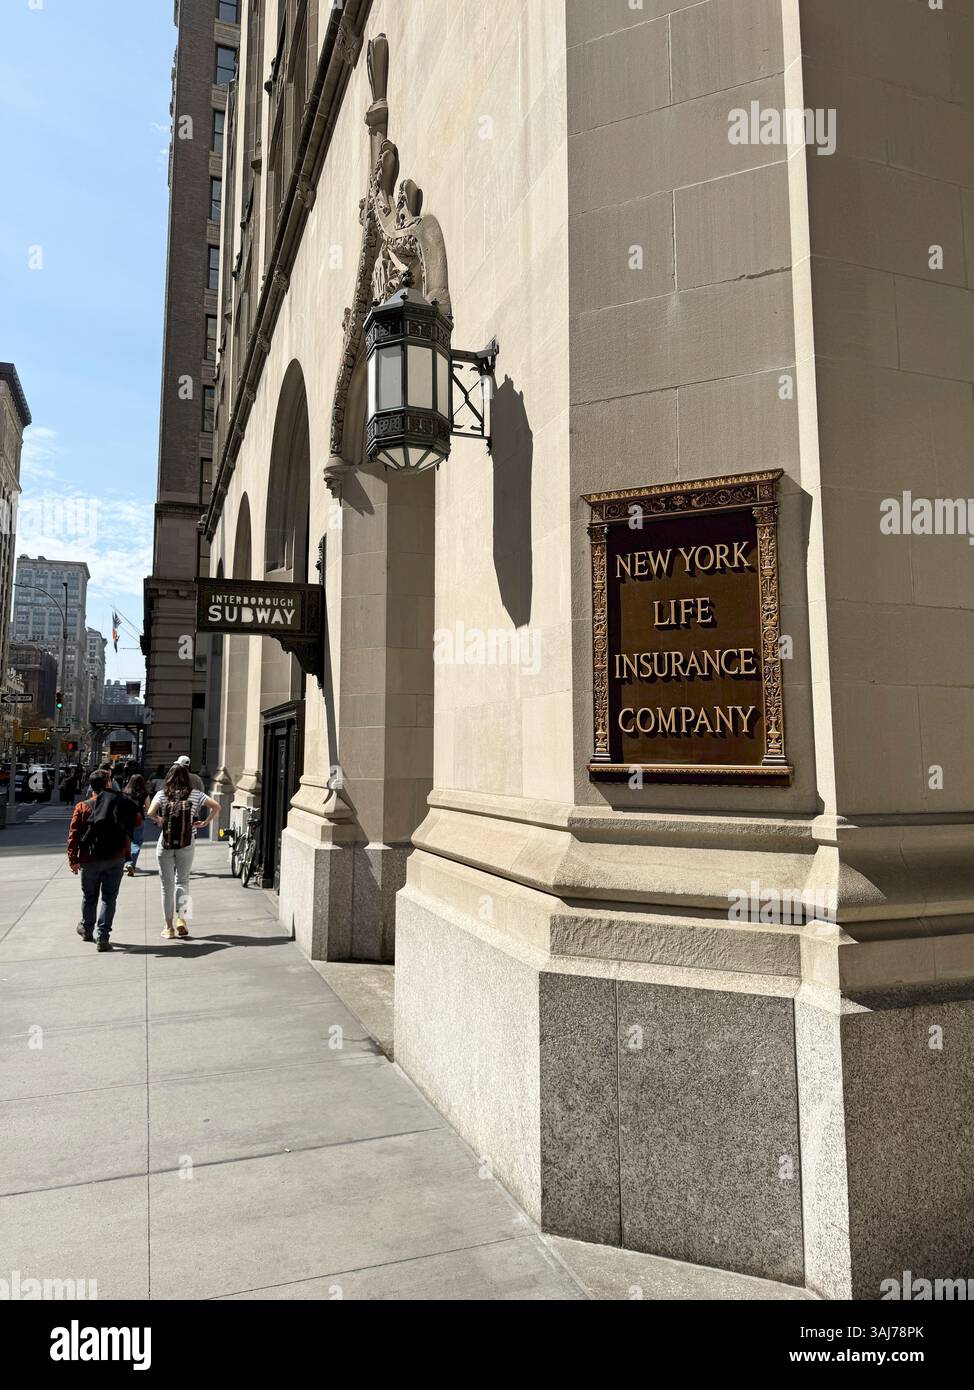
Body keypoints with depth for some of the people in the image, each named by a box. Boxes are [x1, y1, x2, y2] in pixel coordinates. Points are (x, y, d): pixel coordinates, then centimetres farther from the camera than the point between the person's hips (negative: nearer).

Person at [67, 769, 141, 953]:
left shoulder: (82, 807, -2)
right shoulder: (120, 803, -3)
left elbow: (73, 835, -6)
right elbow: (137, 819, 0)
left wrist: (73, 859, -4)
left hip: (89, 860, 1)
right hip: (115, 859, -1)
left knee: (89, 896, 19)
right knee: (109, 898, 4)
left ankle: (87, 929, 40)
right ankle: (102, 937, -3)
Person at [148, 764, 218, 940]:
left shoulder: (162, 794, -1)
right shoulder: (195, 794, 1)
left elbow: (151, 812, -16)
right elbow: (216, 806, -6)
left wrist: (159, 820, 3)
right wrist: (205, 822, 3)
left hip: (165, 844, 0)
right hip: (186, 844, 1)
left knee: (167, 885, 9)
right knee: (182, 880, 16)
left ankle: (169, 927, 13)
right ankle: (181, 918, -2)